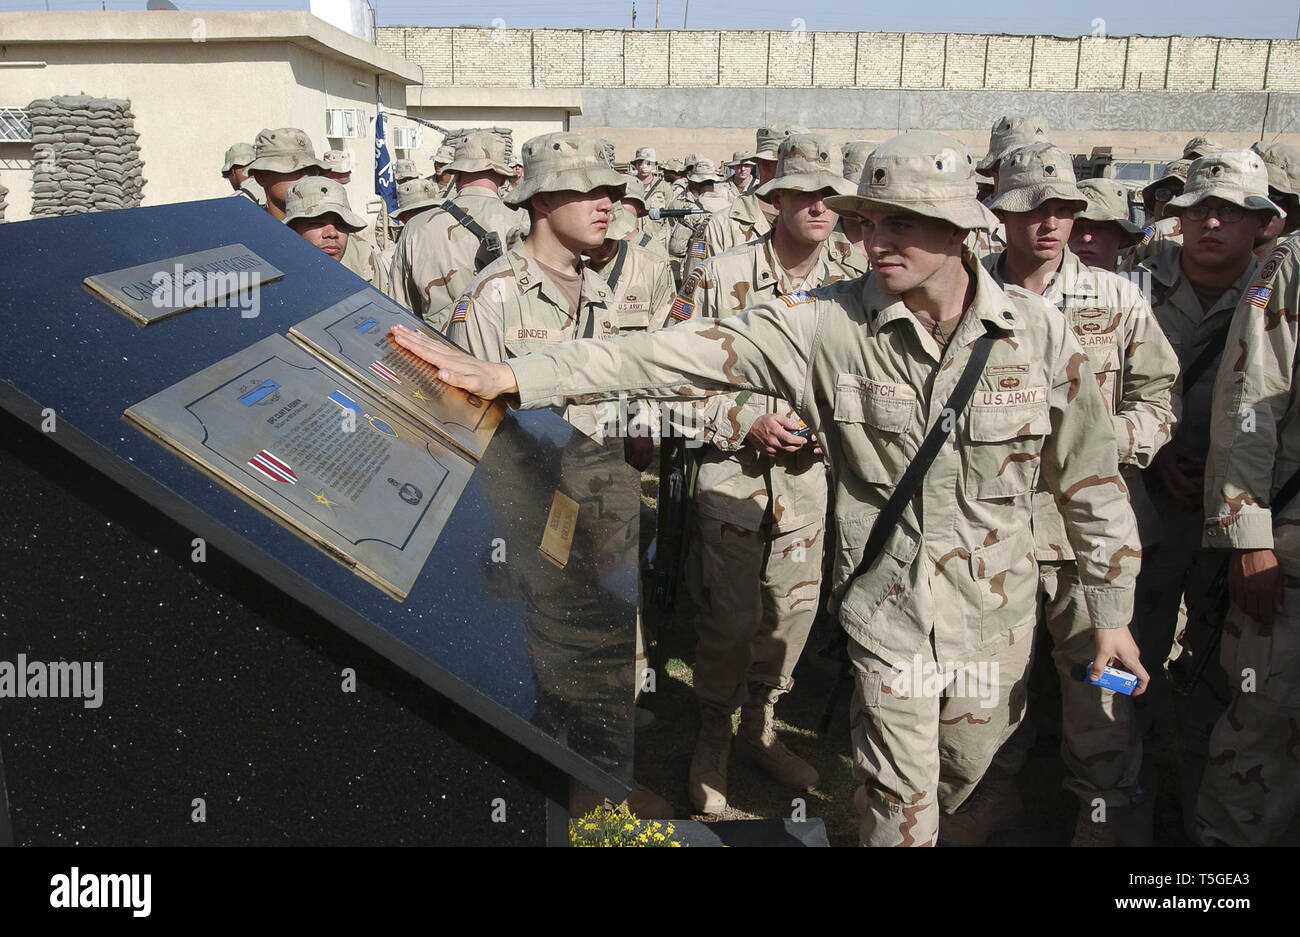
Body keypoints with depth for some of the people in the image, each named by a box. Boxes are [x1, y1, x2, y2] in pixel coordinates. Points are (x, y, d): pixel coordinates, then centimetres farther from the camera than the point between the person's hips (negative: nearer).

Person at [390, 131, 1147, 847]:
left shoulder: (1039, 331, -11)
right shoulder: (828, 322, -16)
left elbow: (1091, 479, 0)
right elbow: (680, 354, -21)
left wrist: (1112, 612, 4)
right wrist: (511, 376, -27)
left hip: (995, 610, 3)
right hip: (887, 606, -2)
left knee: (967, 764, 24)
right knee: (900, 805, 9)